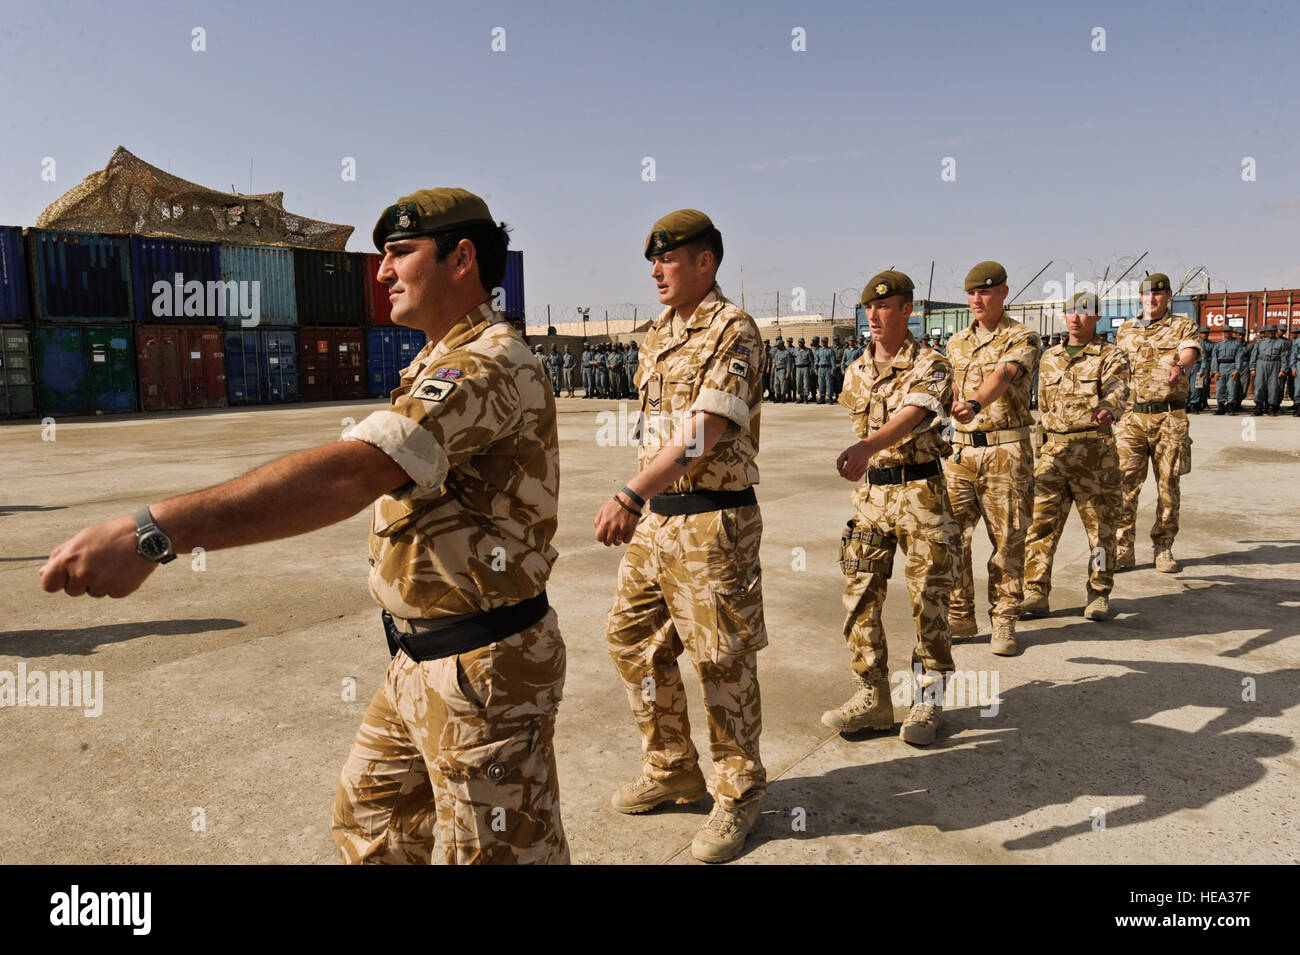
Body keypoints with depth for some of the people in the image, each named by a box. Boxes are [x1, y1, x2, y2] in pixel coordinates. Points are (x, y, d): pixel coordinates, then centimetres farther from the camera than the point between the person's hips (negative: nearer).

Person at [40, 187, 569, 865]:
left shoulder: (489, 363, -23)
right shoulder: (441, 362, 14)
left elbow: (351, 474, -37)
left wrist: (155, 531, -40)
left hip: (485, 669, -10)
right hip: (422, 661, 10)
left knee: (500, 851, 6)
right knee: (368, 819, 24)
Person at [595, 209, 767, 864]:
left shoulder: (732, 331, -12)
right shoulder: (658, 334, 14)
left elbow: (704, 433, -24)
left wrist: (630, 494, -32)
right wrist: (637, 506, 18)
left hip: (713, 523, -9)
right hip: (654, 518, 9)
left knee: (723, 661, 2)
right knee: (631, 639, 14)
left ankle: (738, 795, 21)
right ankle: (671, 770, 32)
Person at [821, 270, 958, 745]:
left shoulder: (930, 366, -10)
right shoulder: (856, 372, 9)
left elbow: (908, 418, -28)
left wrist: (866, 448, -44)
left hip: (922, 491, -5)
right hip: (871, 492, 6)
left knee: (928, 599, 1)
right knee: (861, 597, 3)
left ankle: (926, 702, 15)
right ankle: (872, 698, 14)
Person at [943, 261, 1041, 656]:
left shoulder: (1022, 338, -4)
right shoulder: (956, 343, 14)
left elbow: (1002, 376, -24)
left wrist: (975, 404, -41)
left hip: (1006, 451, -5)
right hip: (961, 449, 5)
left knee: (1007, 540, 2)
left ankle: (1003, 622, 14)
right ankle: (959, 616, 16)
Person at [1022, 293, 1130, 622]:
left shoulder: (1111, 357, 1)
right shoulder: (1049, 358, 16)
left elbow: (1117, 388, -20)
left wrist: (1107, 409, -43)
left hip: (1095, 450, -3)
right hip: (1053, 449, 3)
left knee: (1100, 526, 6)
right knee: (1041, 523, -3)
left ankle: (1099, 593, 19)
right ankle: (1036, 593, 3)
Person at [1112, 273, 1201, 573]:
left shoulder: (1183, 326, 5)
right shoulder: (1125, 330, 15)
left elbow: (1189, 352, -16)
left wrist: (1179, 367, -39)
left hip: (1170, 417, -2)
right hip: (1131, 416, 2)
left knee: (1168, 485, 5)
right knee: (1125, 483, -4)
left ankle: (1164, 549, 16)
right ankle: (1123, 550, 3)